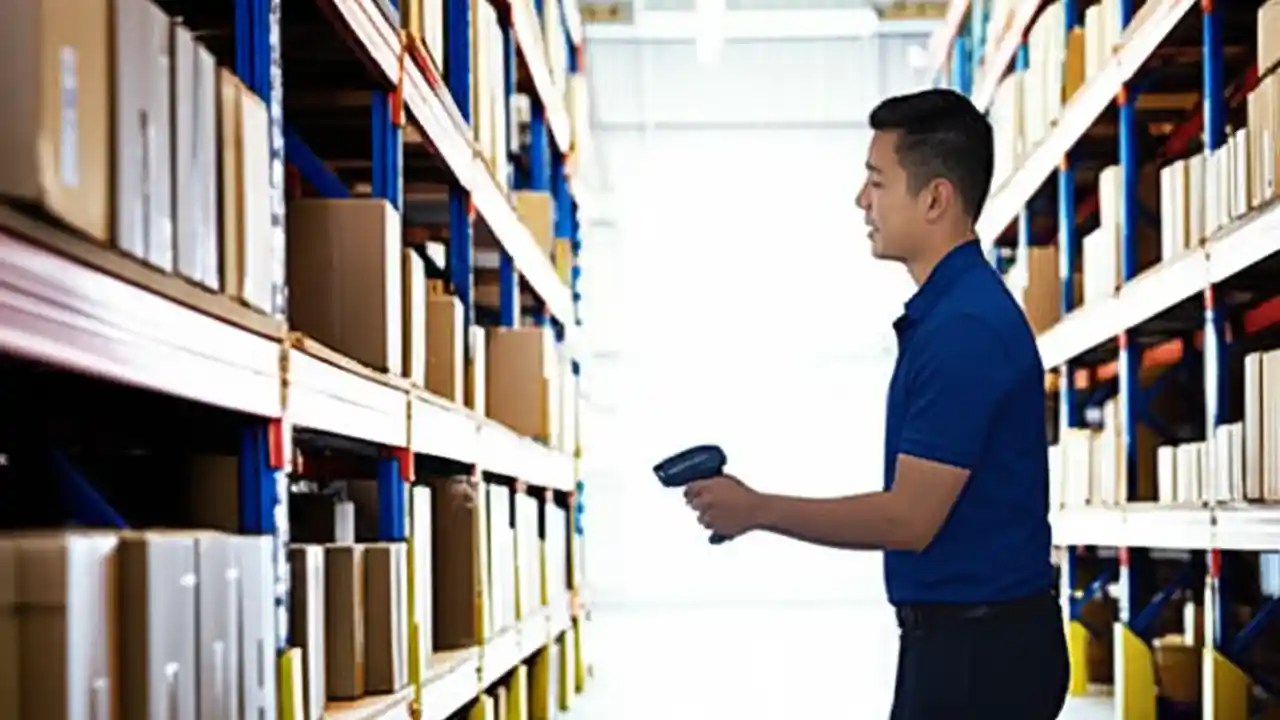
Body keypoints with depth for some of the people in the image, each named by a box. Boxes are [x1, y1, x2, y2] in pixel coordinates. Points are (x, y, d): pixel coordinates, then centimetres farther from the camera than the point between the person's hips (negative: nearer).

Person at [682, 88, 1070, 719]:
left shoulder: (965, 328, -21)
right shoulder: (946, 311, 12)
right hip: (962, 637, 10)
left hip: (978, 648, -10)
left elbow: (910, 516, -22)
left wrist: (756, 509, -12)